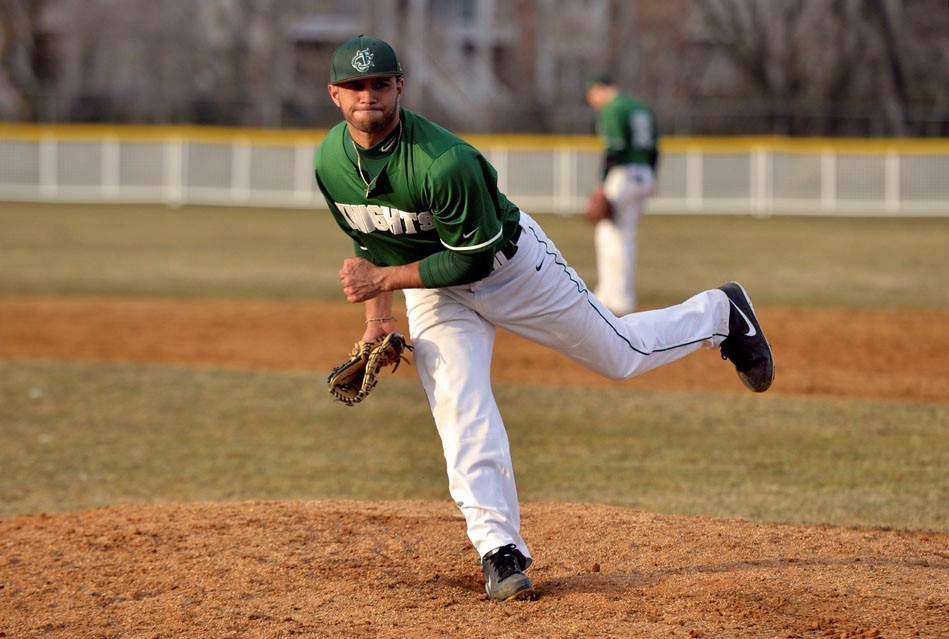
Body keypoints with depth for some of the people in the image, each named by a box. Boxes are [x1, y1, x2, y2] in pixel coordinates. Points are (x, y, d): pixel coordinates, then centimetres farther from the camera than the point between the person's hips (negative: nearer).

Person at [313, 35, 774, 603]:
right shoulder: (329, 162, -16)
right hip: (432, 285, 5)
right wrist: (378, 318, -8)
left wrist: (385, 279, -30)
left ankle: (720, 315, 37)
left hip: (509, 263, -5)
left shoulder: (443, 162, -38)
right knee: (461, 411, -12)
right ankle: (501, 551, -8)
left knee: (621, 354, 10)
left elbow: (472, 258, -29)